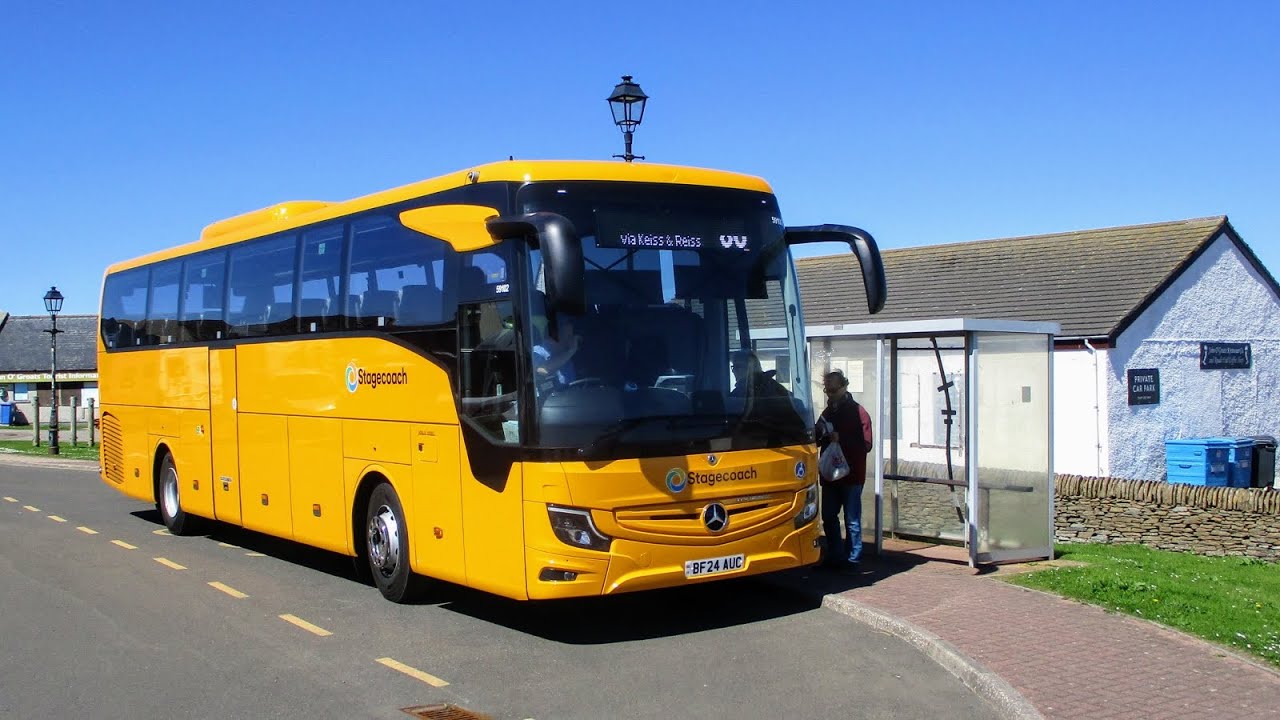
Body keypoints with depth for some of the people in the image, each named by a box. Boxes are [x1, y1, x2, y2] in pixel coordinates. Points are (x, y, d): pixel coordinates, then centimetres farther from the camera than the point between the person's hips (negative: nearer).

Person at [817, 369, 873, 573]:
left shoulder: (858, 413, -8)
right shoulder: (828, 413, 13)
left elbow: (865, 445, -14)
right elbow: (817, 440, 18)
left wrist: (841, 439, -24)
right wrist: (820, 434, -4)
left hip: (851, 476, -7)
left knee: (852, 521, -1)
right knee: (829, 518, 10)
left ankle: (852, 560, 5)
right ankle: (835, 557, 20)